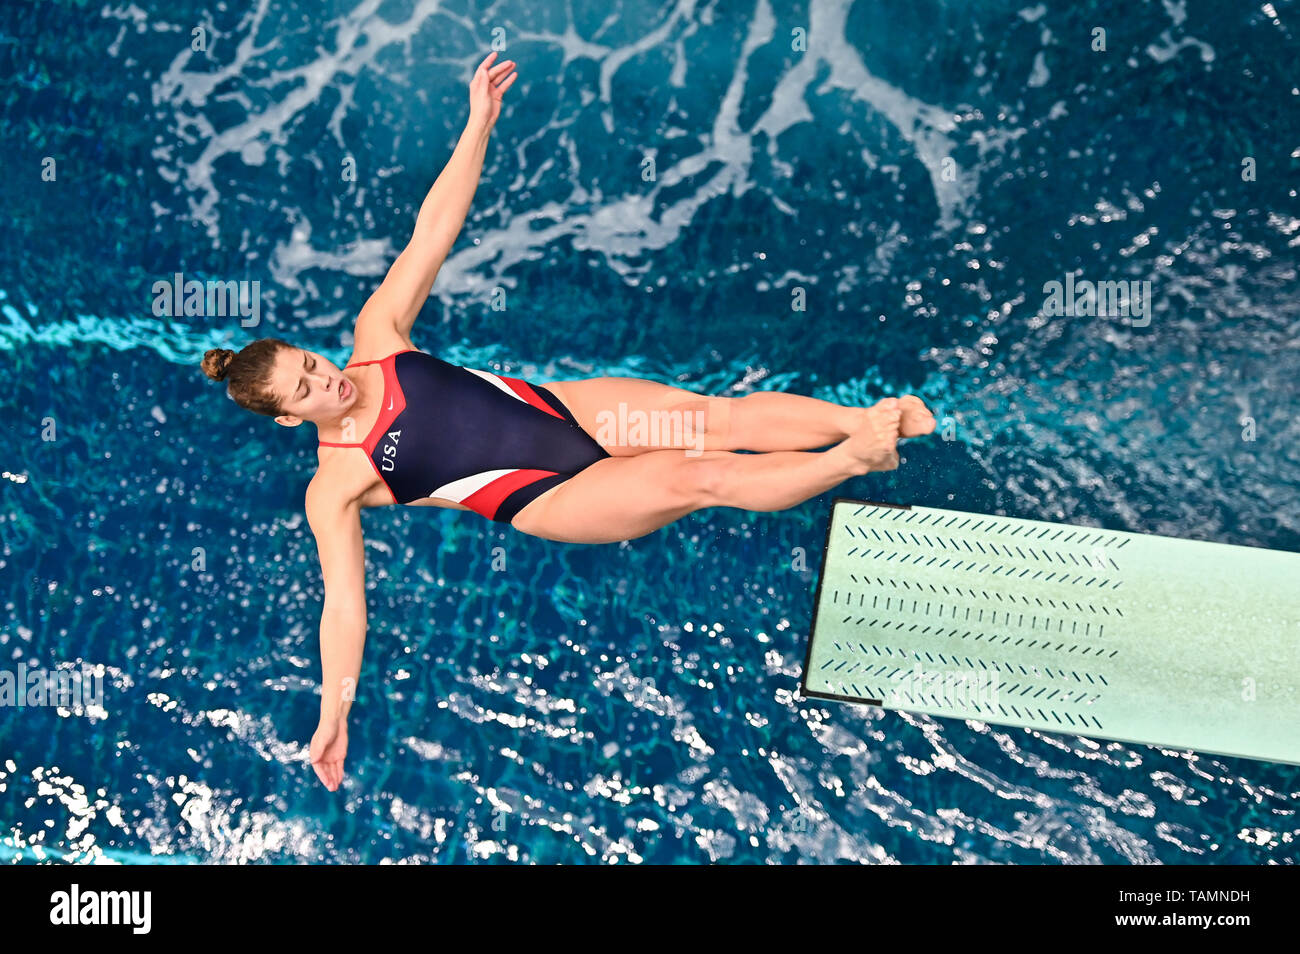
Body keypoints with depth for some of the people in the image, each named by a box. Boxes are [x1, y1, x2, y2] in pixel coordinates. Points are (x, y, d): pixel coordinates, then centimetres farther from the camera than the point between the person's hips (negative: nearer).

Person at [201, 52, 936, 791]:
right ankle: (851, 460, -16)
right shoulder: (334, 488, -9)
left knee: (722, 415, -15)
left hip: (561, 407, 4)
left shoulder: (377, 335, -2)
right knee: (699, 478, -21)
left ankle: (862, 417, -14)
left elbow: (432, 229, -7)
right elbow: (344, 601, -13)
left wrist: (480, 123, -16)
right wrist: (333, 717, -22)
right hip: (551, 499, -4)